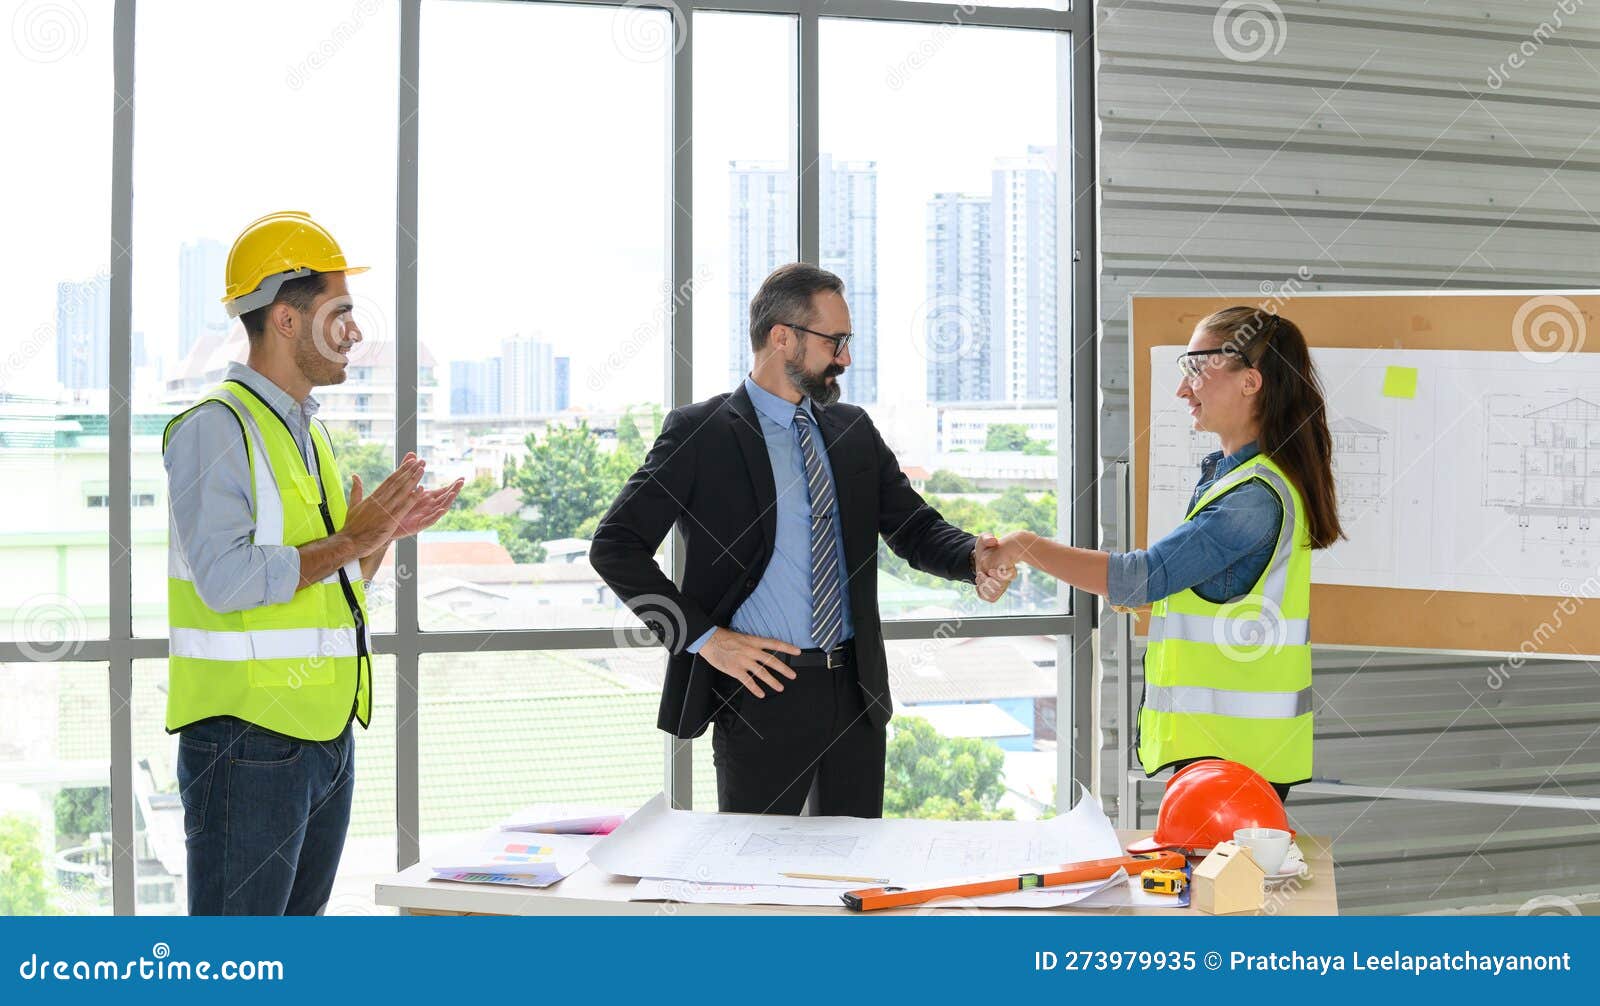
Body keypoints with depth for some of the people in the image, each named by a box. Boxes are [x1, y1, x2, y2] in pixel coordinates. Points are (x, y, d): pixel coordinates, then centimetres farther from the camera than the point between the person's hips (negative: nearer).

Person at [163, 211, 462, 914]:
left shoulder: (309, 434, 18)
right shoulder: (216, 426, -11)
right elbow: (226, 580, -23)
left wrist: (387, 532, 7)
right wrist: (350, 541, -15)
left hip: (328, 735, 9)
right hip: (248, 738, -9)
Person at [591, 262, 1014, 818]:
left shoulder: (855, 432, 13)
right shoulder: (700, 433, -4)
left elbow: (915, 529, 12)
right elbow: (614, 546, -7)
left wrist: (972, 557, -11)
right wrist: (704, 637, -12)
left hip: (856, 689, 5)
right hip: (762, 689, -5)